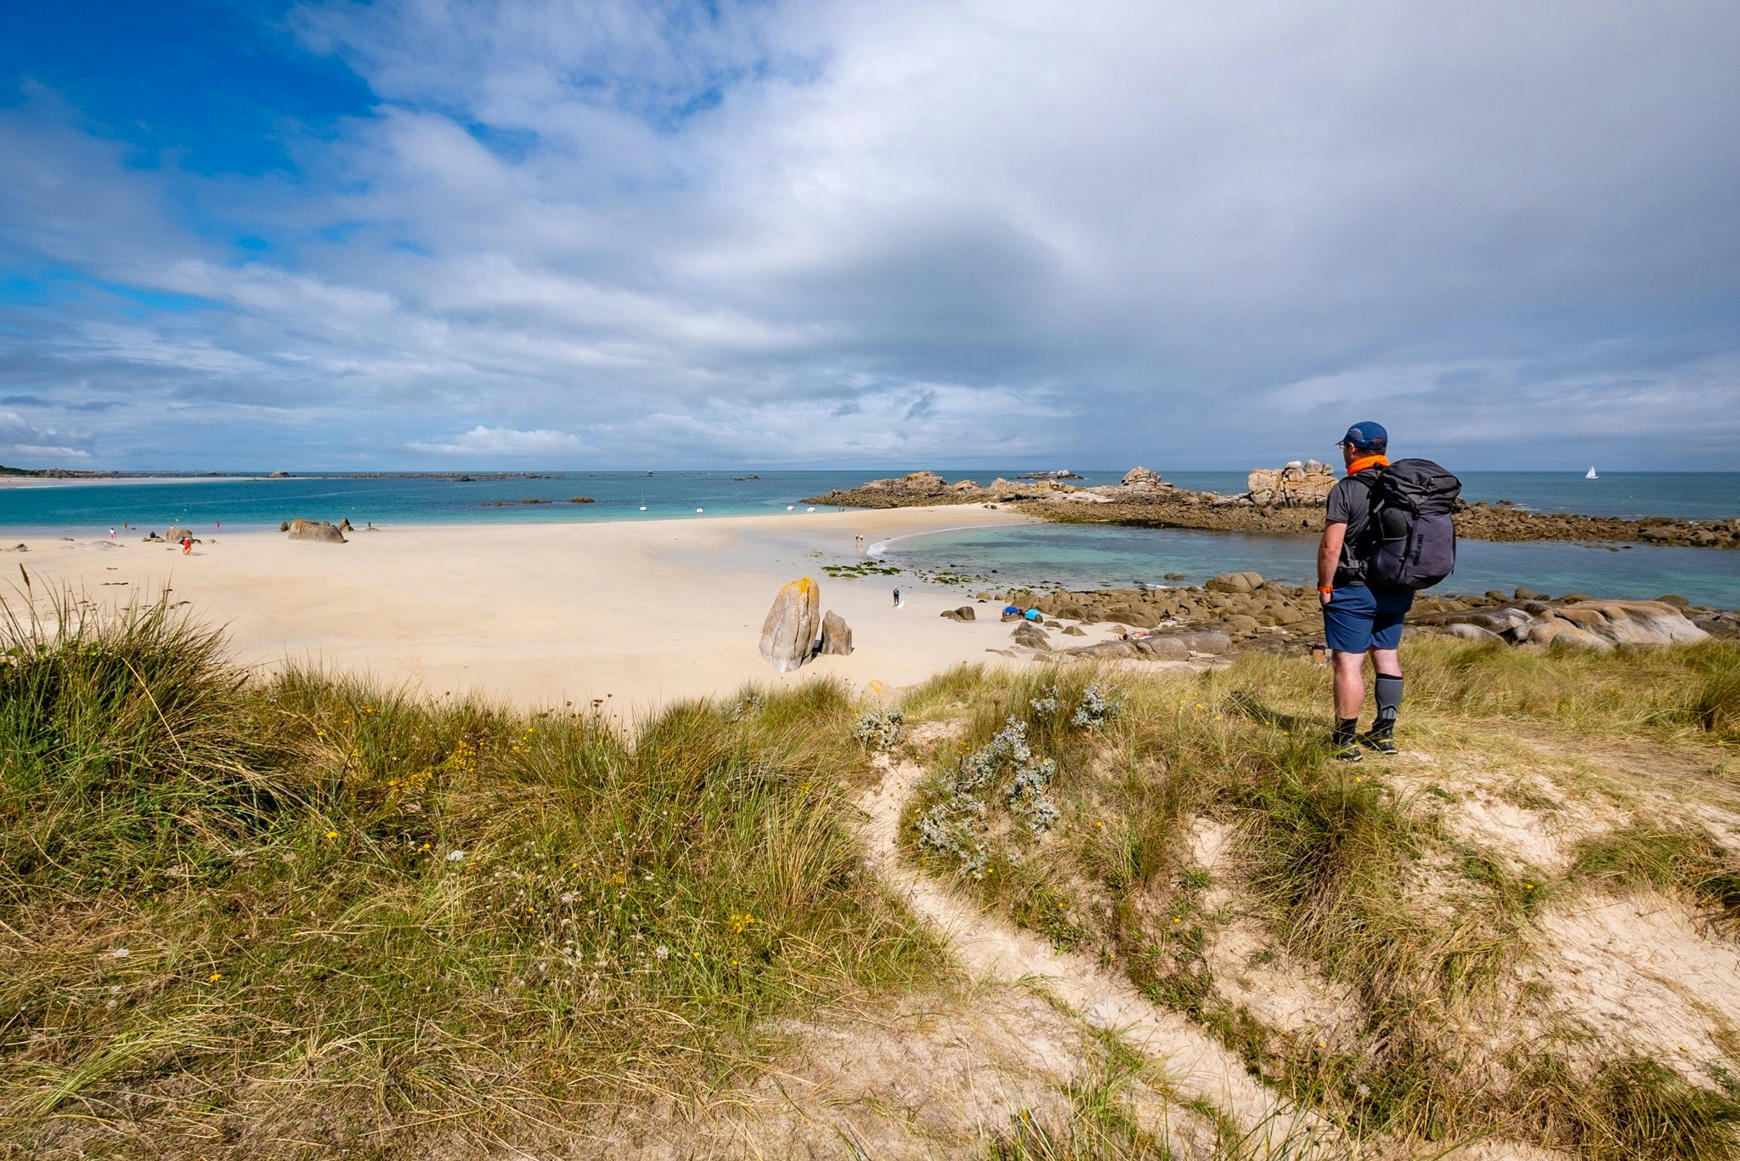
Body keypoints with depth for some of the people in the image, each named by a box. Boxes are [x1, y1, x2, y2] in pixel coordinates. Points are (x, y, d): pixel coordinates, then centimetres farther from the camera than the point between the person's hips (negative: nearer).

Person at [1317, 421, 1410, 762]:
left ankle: (1345, 742, 2)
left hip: (1353, 590, -7)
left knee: (1347, 662, -3)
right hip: (1396, 590, 8)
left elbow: (1330, 547, -19)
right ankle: (1384, 734, 24)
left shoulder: (1346, 489, -14)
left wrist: (1324, 586, -8)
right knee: (1388, 658, 15)